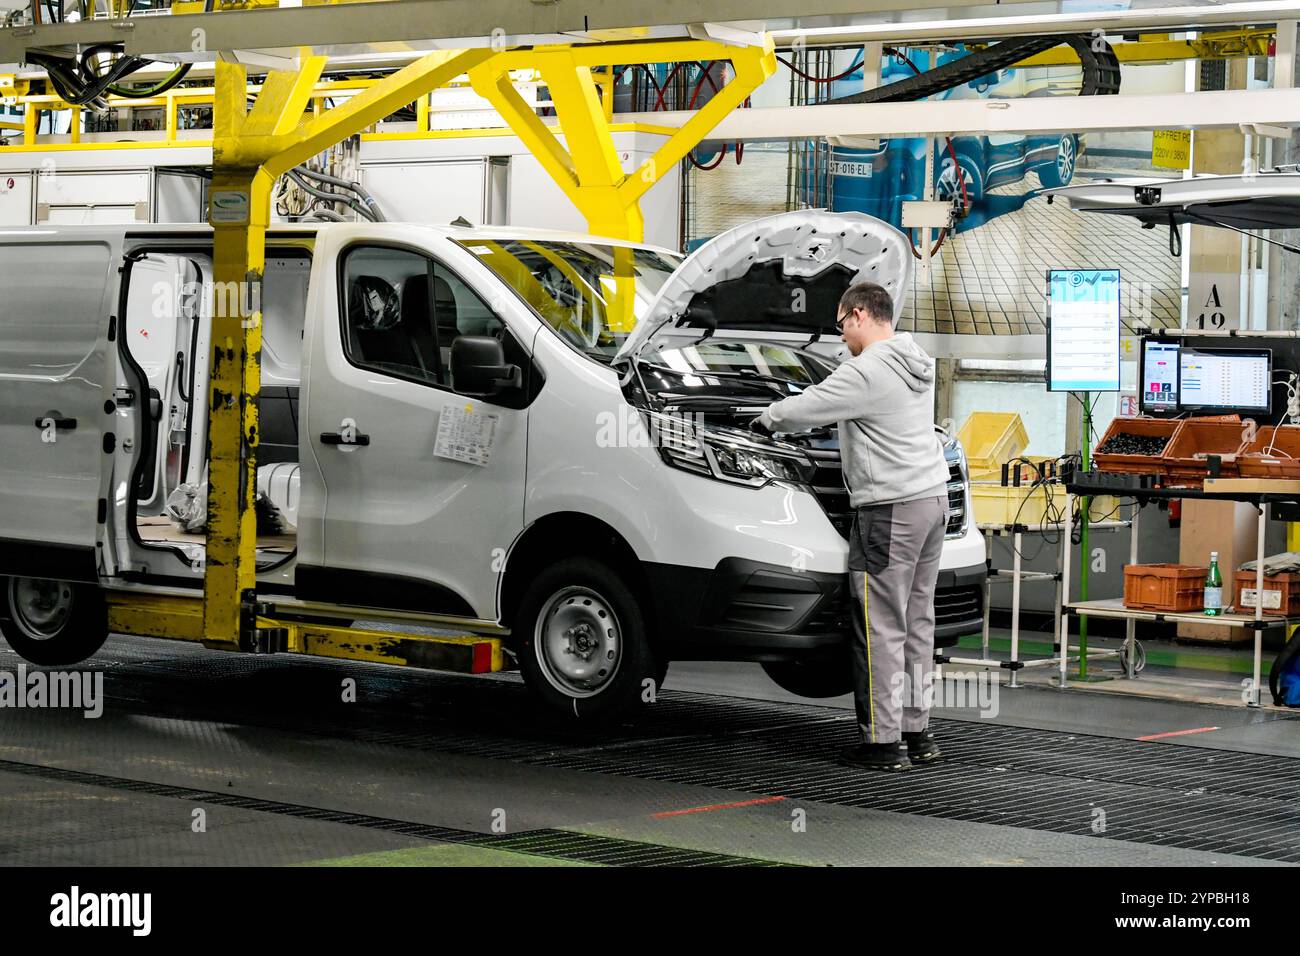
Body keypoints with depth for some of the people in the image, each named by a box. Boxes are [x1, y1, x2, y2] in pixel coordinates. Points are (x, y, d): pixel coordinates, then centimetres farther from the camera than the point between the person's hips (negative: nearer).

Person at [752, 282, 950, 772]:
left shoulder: (866, 372, -15)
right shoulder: (917, 364, 14)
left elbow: (803, 409, -11)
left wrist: (767, 419, 11)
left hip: (891, 510, -9)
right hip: (932, 498, 9)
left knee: (881, 629, -4)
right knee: (916, 623, 14)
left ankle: (882, 741, -2)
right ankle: (917, 732, 19)